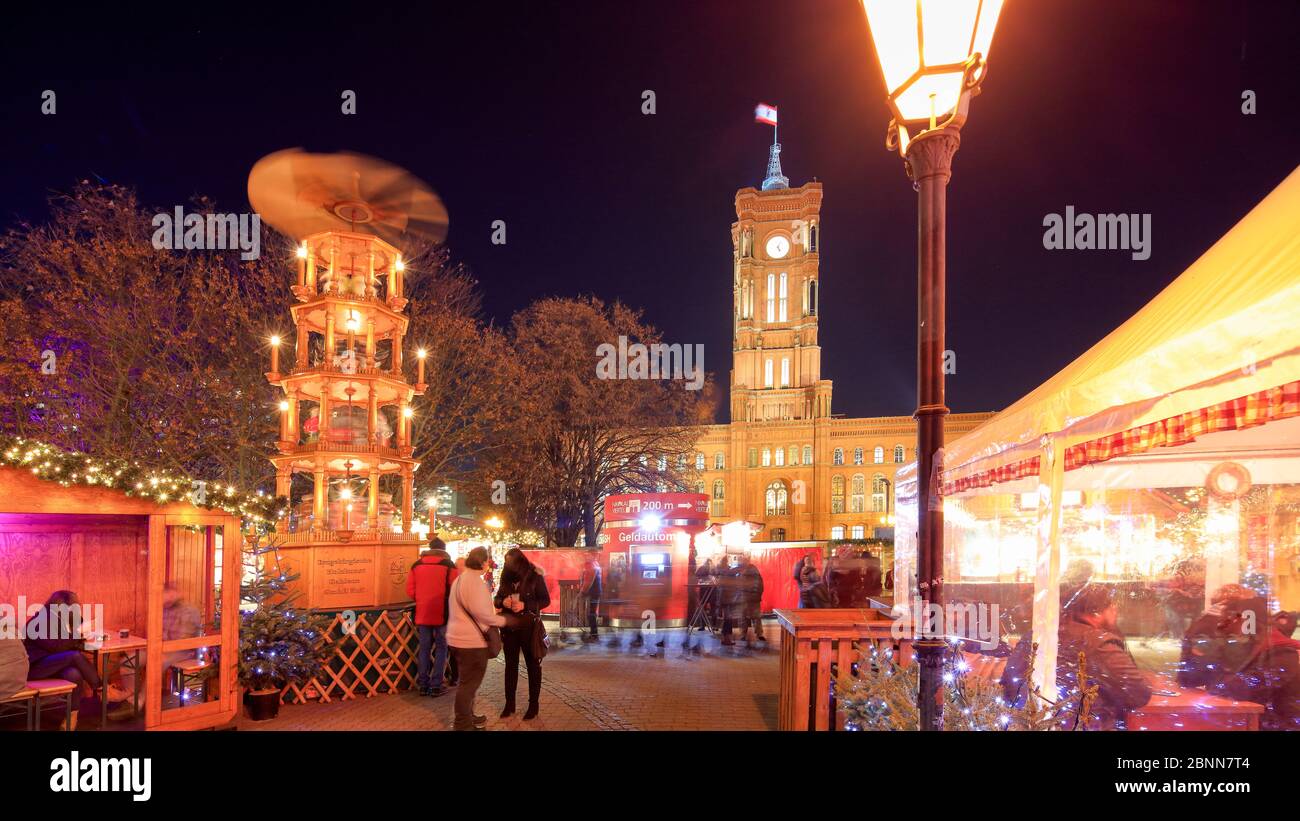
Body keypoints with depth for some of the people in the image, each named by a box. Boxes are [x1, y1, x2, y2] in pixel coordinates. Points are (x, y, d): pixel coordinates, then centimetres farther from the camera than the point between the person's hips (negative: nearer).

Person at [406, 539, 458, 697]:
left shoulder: (416, 565, 5)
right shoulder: (448, 565, -6)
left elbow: (410, 590, 4)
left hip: (422, 613, 3)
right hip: (442, 613, -3)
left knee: (424, 648, 12)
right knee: (441, 648, 6)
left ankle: (423, 685, 14)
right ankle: (436, 686, 4)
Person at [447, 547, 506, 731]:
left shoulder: (460, 578, 16)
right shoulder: (474, 580, -18)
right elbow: (479, 611, -23)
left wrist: (493, 612, 17)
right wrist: (501, 620, -11)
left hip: (460, 637, 11)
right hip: (471, 640, -11)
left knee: (468, 680, 21)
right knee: (470, 682, -3)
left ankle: (467, 717, 31)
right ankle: (462, 724, 3)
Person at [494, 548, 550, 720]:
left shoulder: (535, 576, -10)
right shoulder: (506, 578, 4)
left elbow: (546, 600, -9)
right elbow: (496, 599, 10)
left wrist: (525, 605, -22)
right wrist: (503, 602, -13)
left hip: (529, 627, -4)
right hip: (509, 627, 5)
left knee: (533, 664, 5)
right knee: (510, 664, 11)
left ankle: (533, 705, 13)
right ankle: (509, 704, 20)